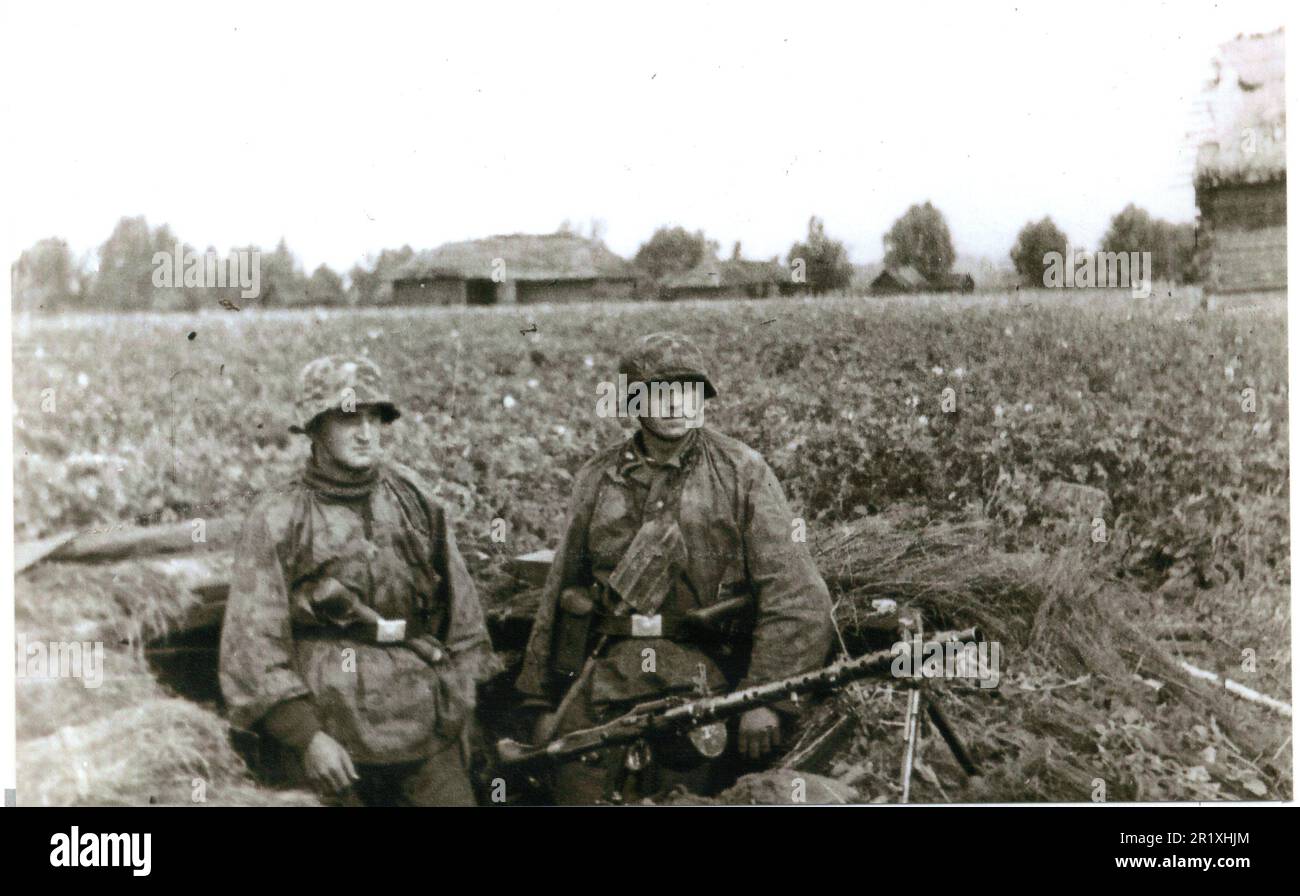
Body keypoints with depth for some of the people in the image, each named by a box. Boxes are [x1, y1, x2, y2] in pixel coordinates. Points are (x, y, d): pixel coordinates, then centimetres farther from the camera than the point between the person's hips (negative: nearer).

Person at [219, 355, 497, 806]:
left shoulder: (413, 497, 6)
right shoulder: (277, 521, -5)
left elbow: (457, 603, 15)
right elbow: (251, 642, -8)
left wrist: (459, 700, 14)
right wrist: (305, 736, -15)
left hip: (424, 721, 3)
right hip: (337, 728, -3)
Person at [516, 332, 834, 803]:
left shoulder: (743, 472, -1)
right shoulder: (598, 478, 9)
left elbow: (795, 595, -6)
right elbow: (560, 591, 14)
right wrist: (543, 701, 14)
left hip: (699, 686, -2)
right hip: (603, 681, 3)